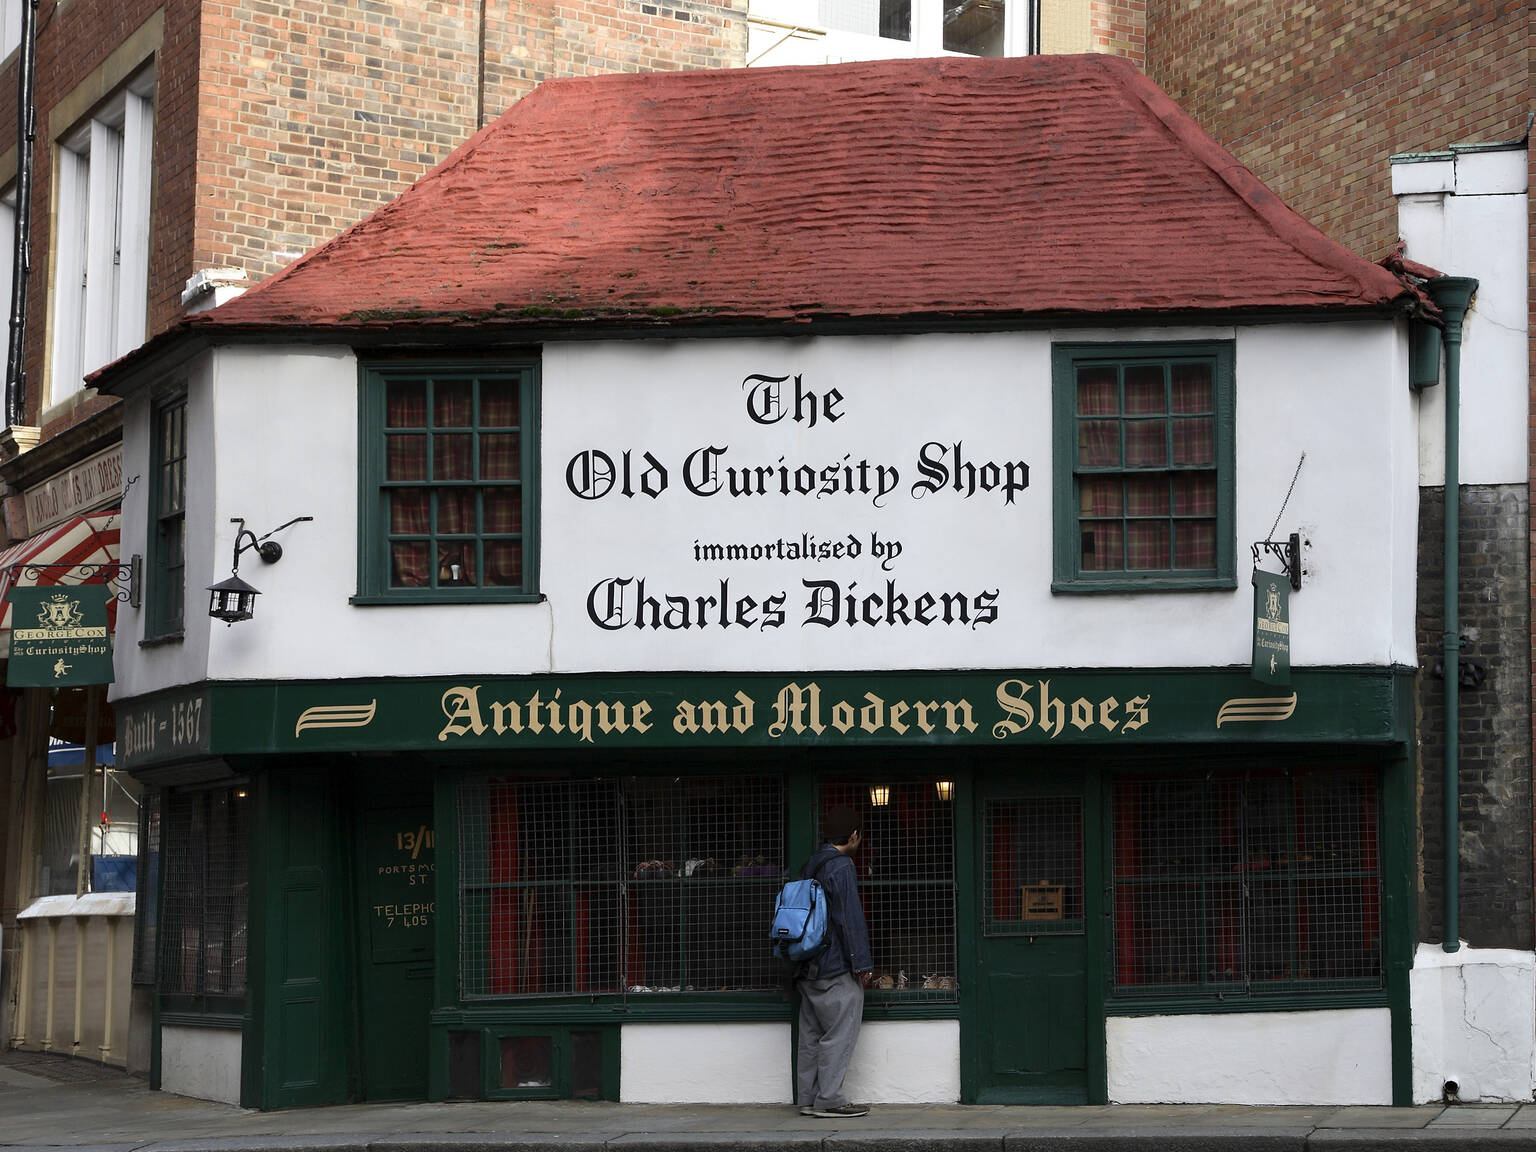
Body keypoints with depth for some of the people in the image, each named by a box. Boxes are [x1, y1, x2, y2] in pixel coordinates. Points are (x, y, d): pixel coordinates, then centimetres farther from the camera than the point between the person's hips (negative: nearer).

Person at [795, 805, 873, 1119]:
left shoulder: (810, 866, 15)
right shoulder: (841, 867, -12)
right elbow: (849, 918, -15)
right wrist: (862, 964, -11)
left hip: (810, 970, 9)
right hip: (837, 969, -9)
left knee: (811, 1035, 10)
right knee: (839, 1034, -6)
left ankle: (808, 1098, 13)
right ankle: (829, 1100, -8)